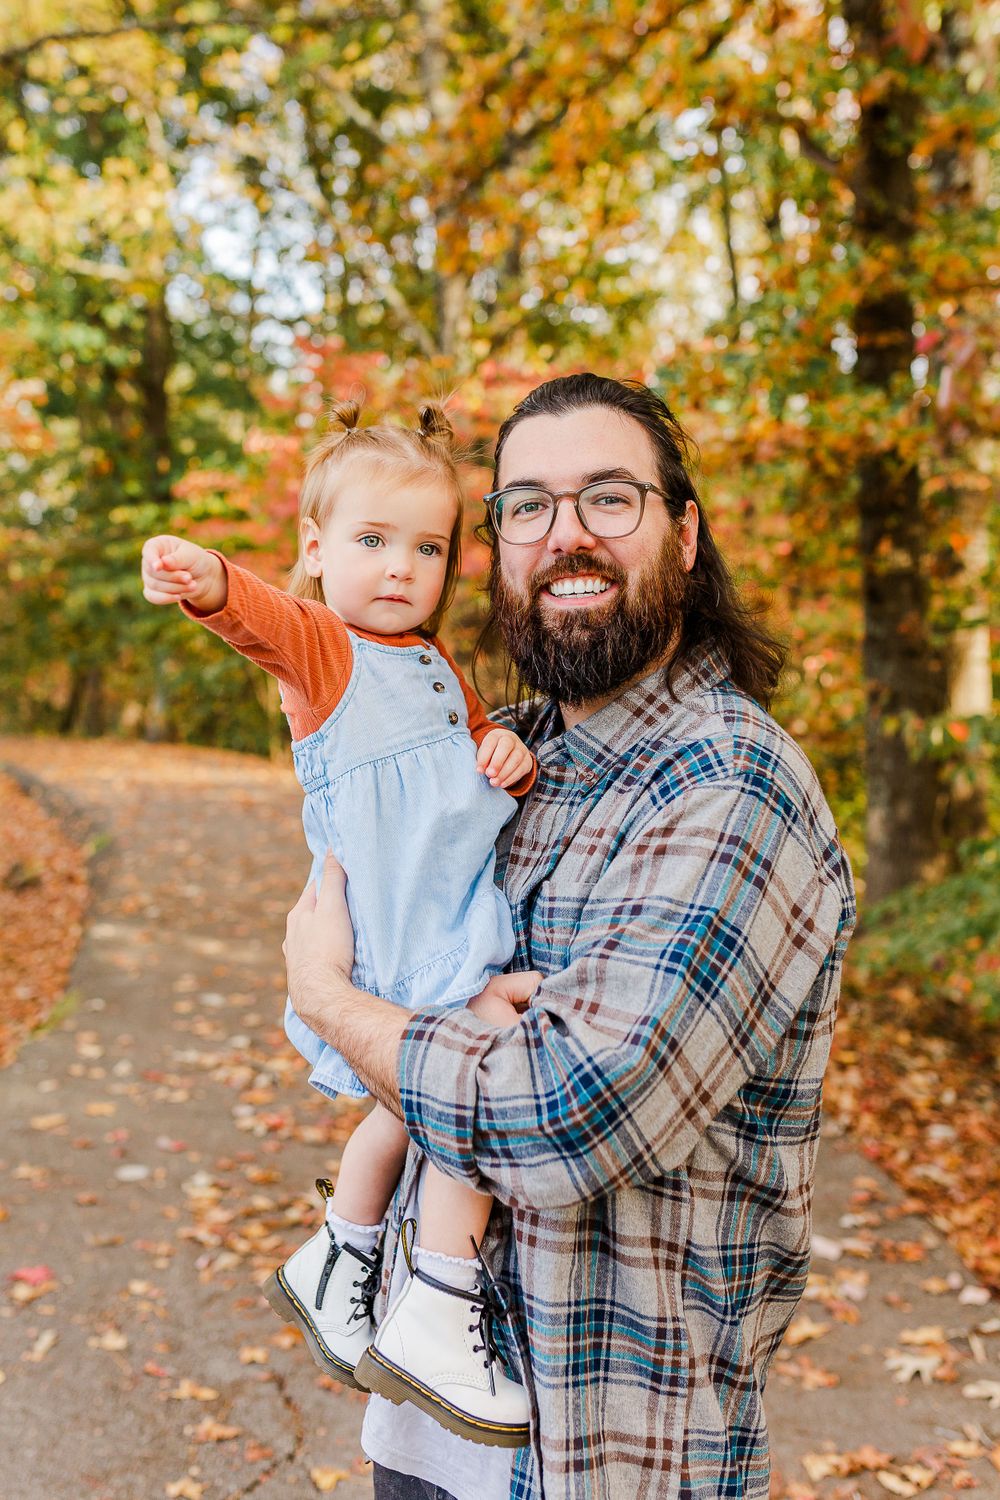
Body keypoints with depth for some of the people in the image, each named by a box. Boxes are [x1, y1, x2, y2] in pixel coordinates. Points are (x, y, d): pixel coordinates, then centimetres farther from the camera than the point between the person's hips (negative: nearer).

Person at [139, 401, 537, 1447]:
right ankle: (440, 1317, -10)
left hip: (459, 913, 9)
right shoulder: (321, 646, -7)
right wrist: (211, 582, -53)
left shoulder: (438, 667, 19)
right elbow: (265, 618, -29)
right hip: (400, 924, -9)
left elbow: (475, 744, 29)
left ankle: (333, 1268, 39)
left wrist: (507, 754, 3)